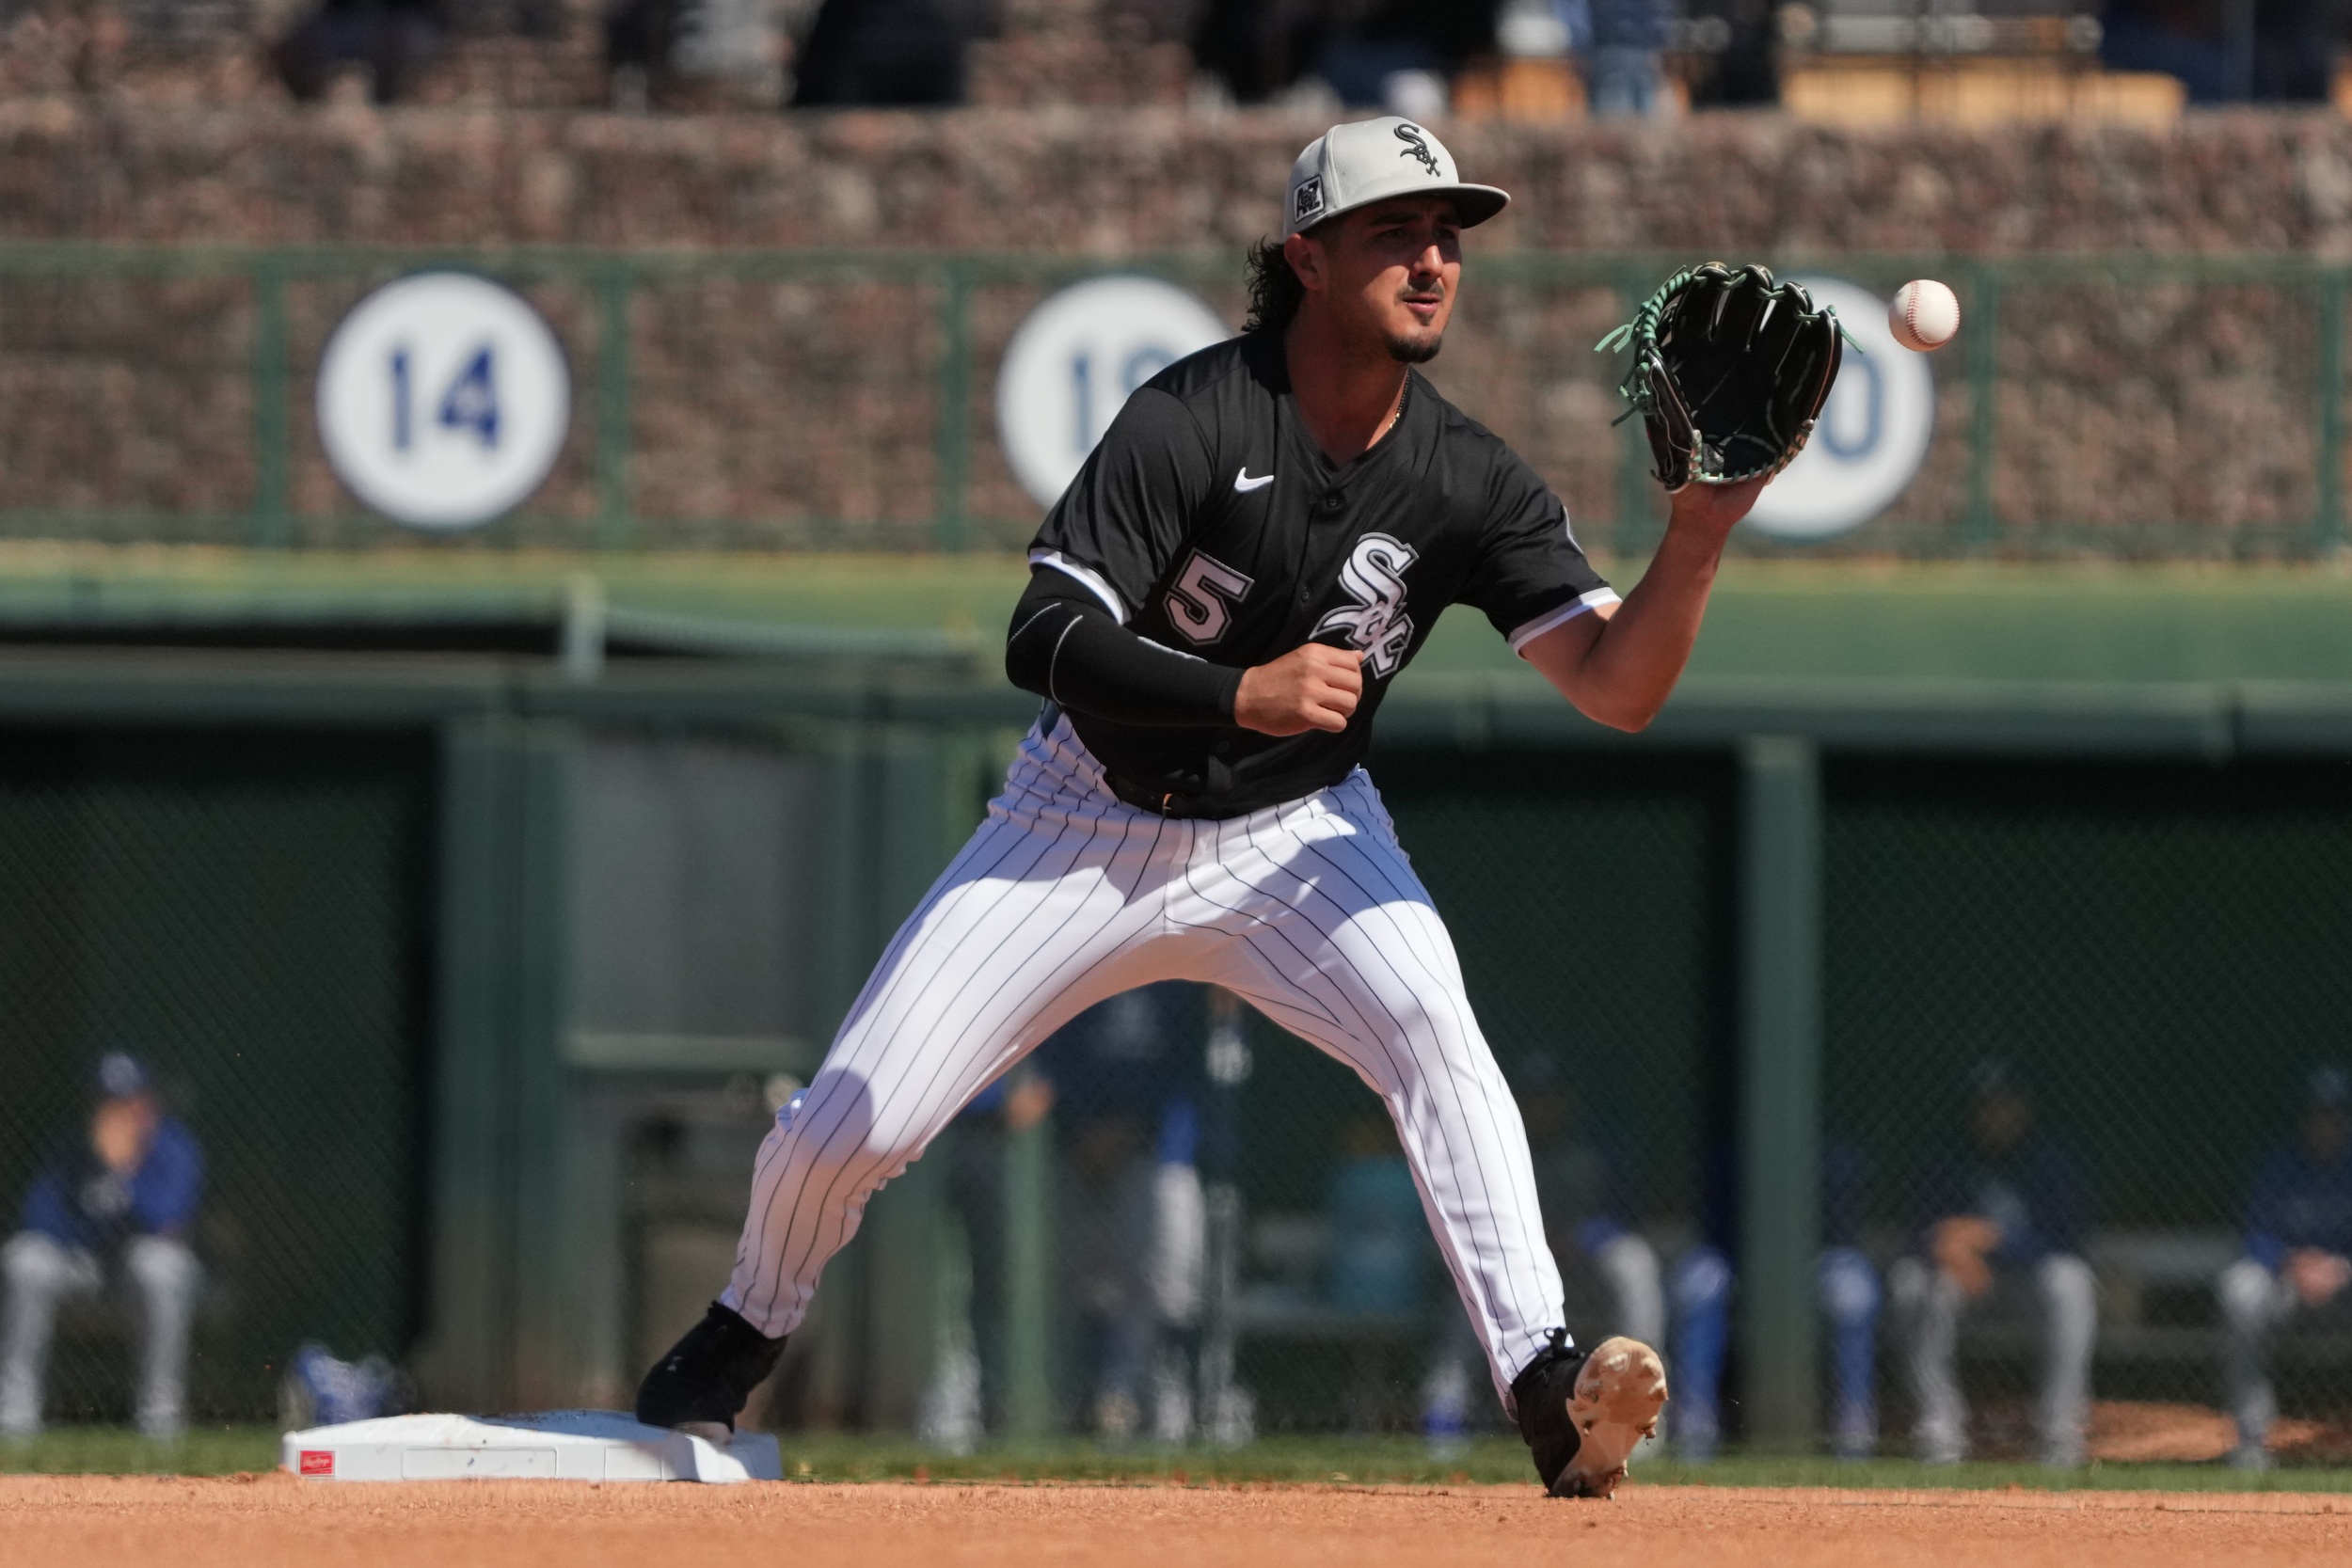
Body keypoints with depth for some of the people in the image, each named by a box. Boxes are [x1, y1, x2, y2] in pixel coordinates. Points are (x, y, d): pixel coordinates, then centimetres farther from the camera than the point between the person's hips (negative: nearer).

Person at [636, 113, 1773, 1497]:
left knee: (1431, 1023, -31)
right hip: (1092, 821, -1)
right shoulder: (1198, 418, -22)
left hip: (1296, 836, 1)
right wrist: (1242, 695, -40)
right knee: (850, 1124, -3)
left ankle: (1549, 1394, -36)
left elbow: (1617, 686, -18)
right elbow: (1047, 641, -27)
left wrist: (1696, 545, -36)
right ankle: (741, 1340, 30)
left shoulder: (1471, 485, -12)